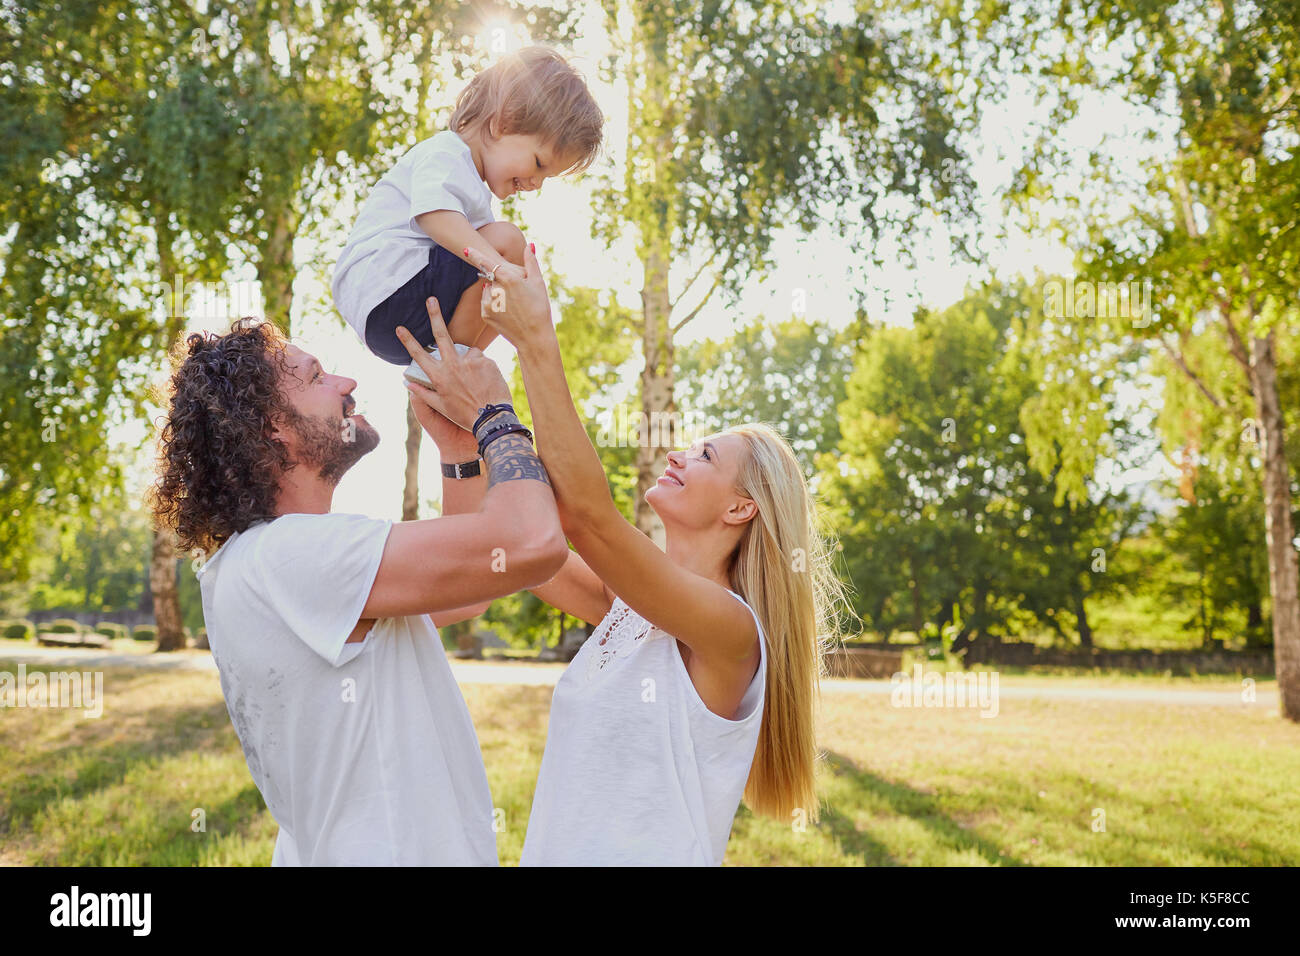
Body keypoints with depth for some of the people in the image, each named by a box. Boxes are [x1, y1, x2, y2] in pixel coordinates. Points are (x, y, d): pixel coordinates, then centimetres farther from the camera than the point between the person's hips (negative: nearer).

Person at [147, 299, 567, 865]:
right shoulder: (291, 554, -23)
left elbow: (462, 595, 14)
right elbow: (531, 542, -32)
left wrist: (454, 442, 7)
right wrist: (492, 413, -14)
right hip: (389, 853, -9)